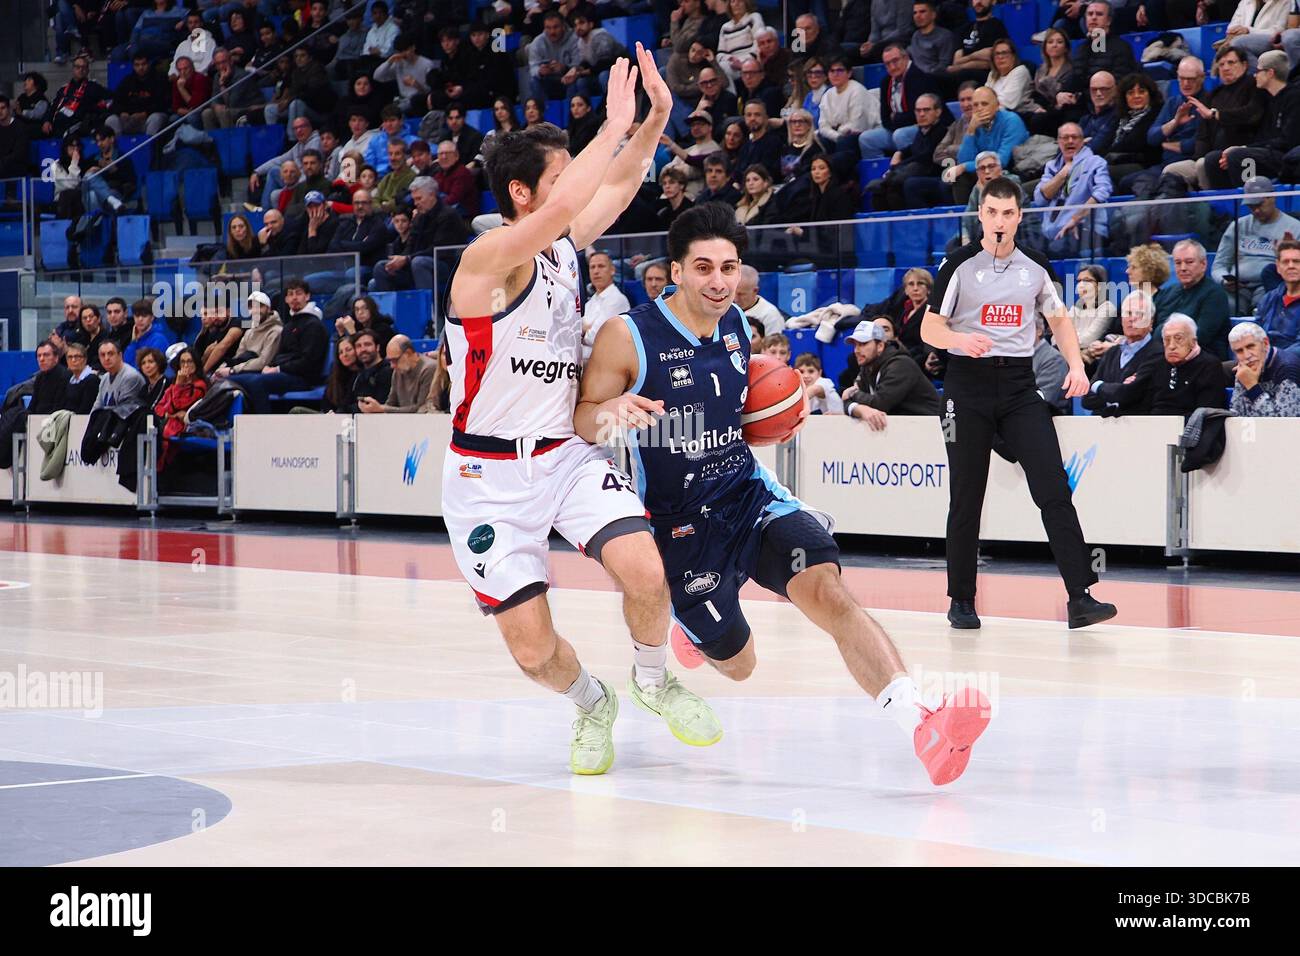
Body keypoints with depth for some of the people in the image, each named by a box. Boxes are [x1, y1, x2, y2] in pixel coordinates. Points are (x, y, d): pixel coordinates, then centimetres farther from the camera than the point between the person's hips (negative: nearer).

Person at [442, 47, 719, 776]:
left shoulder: (563, 248, 3)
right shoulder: (490, 257, -19)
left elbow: (617, 187, 18)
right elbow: (562, 206, -37)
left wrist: (656, 118, 3)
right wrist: (614, 125, -30)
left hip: (568, 454, 5)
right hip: (491, 476, -5)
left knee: (645, 573, -19)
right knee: (532, 649, -5)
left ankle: (654, 680, 12)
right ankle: (593, 706, 29)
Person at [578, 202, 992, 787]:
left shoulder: (737, 326, 3)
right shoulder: (629, 338, -14)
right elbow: (580, 423, -11)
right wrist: (610, 414, -34)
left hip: (751, 494, 3)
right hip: (679, 519, -3)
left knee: (827, 591, -25)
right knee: (736, 664, 8)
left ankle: (922, 723, -42)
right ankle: (685, 629, 47)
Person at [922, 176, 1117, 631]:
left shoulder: (1035, 266, 8)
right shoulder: (960, 265, -1)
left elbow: (1059, 319, 19)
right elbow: (929, 329, -2)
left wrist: (1076, 364, 3)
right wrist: (960, 338, -24)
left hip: (1020, 384, 2)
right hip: (968, 383, -2)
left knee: (1054, 489, -10)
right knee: (966, 497, 2)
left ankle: (1080, 598, -14)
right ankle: (961, 601, 15)